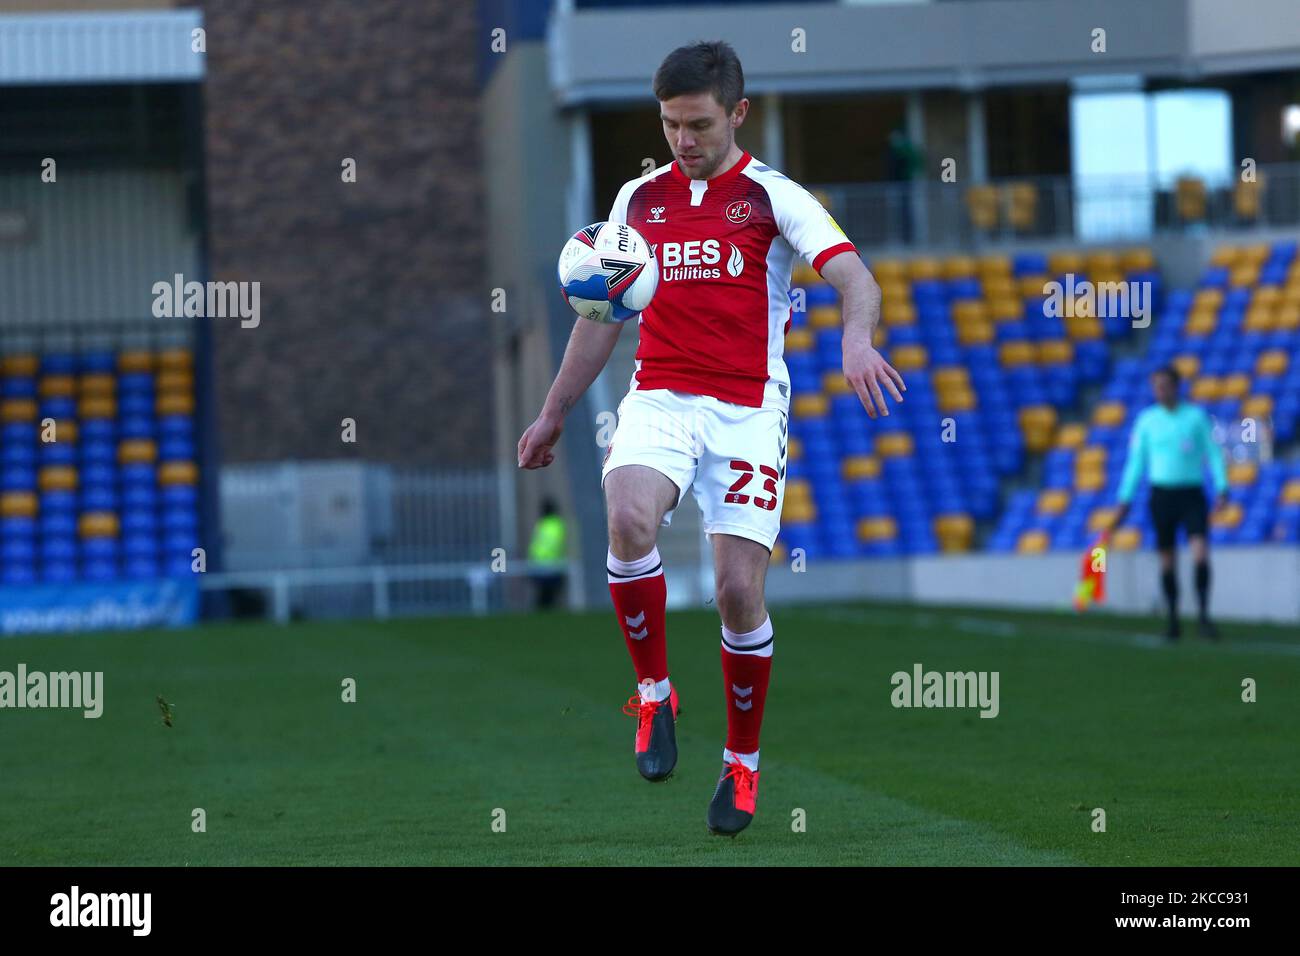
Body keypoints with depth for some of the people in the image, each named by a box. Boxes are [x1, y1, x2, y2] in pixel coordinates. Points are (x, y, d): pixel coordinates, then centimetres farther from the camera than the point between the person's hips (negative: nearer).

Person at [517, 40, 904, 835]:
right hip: (659, 398, 2)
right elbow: (603, 315, 22)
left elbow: (855, 277, -13)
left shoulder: (774, 197, 1)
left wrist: (857, 337, -34)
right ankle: (655, 695, -6)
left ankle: (743, 763, 15)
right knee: (629, 522, -28)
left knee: (739, 590, -8)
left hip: (746, 410, -2)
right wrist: (554, 412, 23)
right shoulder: (639, 198, 13)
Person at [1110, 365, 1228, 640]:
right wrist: (1125, 501, 5)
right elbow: (1136, 462, 9)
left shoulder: (1196, 416, 1)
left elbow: (1213, 454, 2)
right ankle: (1173, 620, 14)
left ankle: (1204, 615, -12)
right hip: (1162, 494, 2)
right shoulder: (1146, 420, 5)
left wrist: (1222, 490, -9)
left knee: (1201, 554, -17)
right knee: (1167, 560, 3)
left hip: (1192, 494, -1)